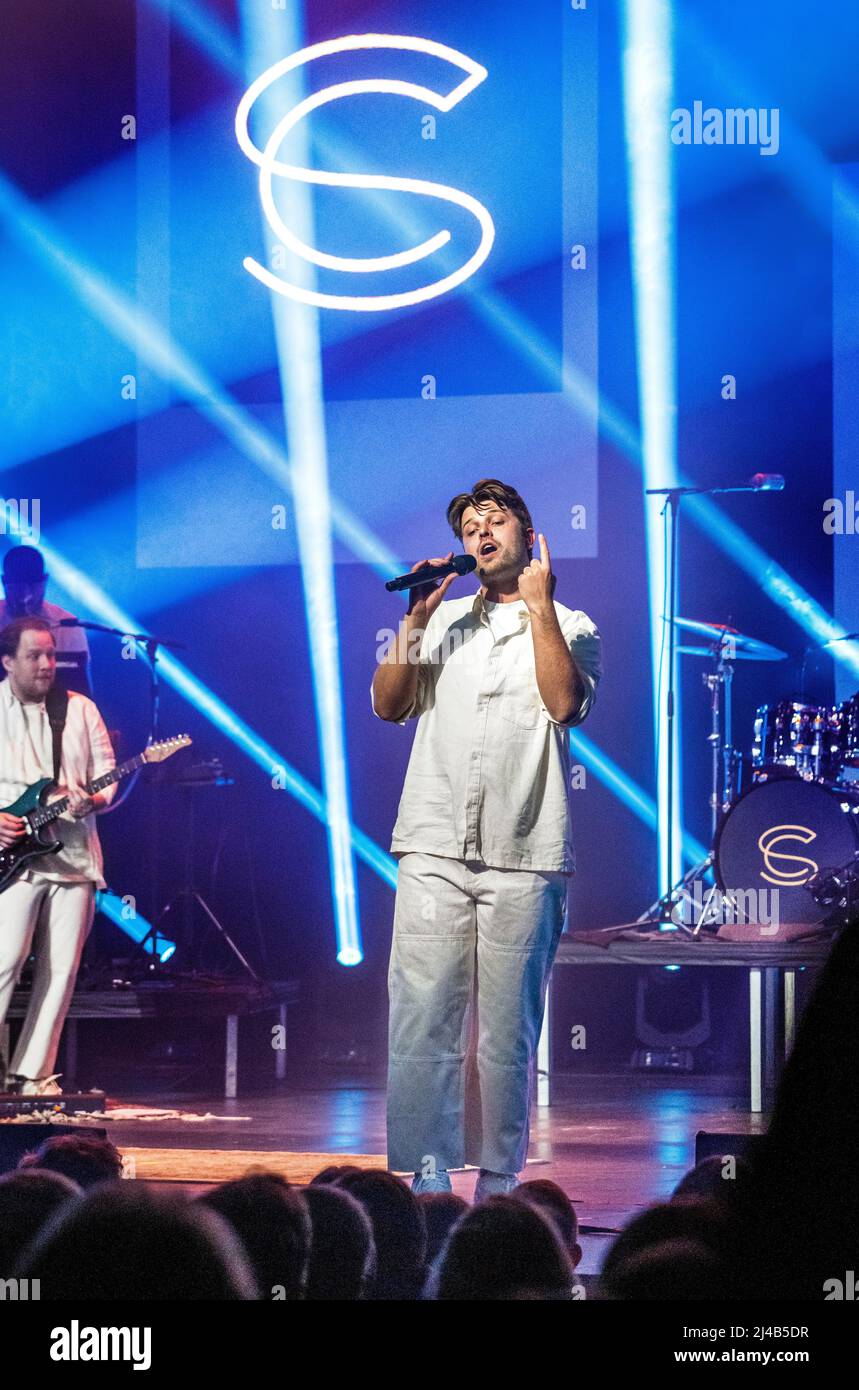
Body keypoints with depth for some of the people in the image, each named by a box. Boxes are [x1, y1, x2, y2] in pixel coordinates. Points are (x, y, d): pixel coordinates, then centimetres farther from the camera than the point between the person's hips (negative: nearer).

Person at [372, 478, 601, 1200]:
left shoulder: (569, 627, 11)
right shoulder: (443, 621, 19)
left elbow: (565, 702, -8)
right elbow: (389, 705, 11)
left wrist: (538, 602, -4)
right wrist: (416, 619, 2)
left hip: (523, 857, -2)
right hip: (436, 850, 2)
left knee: (508, 1031, -1)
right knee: (422, 1019, -8)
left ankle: (498, 1181, 6)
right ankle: (429, 1174, -7)